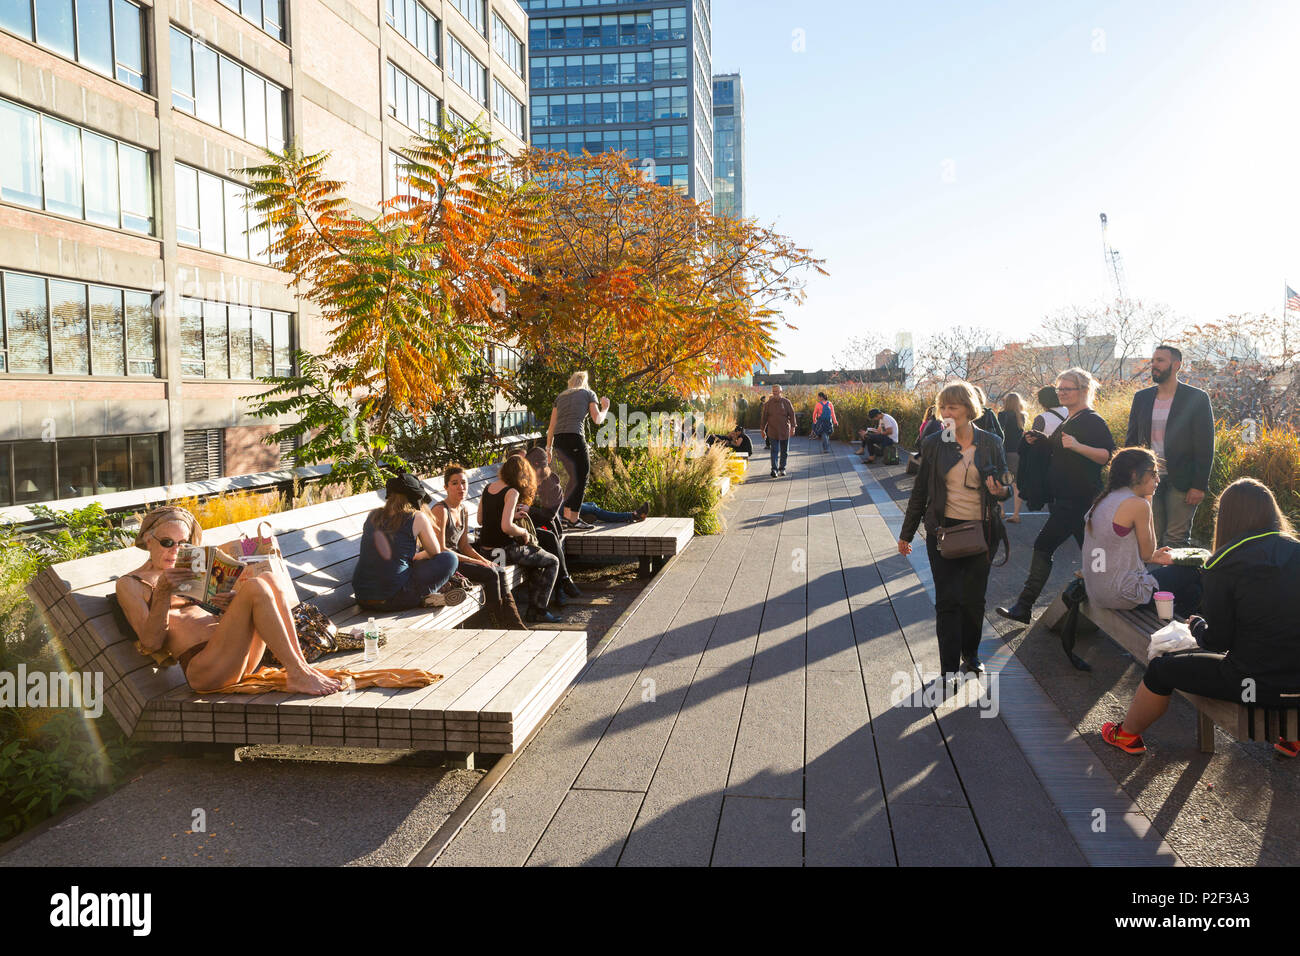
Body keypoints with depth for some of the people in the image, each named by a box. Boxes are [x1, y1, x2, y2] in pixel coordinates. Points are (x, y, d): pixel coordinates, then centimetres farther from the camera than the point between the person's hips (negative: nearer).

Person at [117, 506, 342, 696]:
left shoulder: (188, 572, 30)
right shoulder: (130, 584, 11)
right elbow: (151, 642, -3)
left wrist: (235, 603, -1)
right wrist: (163, 591, -15)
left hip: (239, 660, 6)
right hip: (203, 668, -6)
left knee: (268, 576, -13)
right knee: (255, 587, -26)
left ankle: (300, 662, -21)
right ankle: (297, 675, -28)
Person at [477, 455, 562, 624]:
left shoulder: (488, 488, 8)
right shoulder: (512, 492, -16)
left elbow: (480, 520, 15)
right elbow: (506, 527, -27)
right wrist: (523, 532, -7)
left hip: (485, 549, 9)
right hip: (503, 550, -8)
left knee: (536, 560, 28)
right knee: (552, 562, 8)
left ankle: (532, 612, 26)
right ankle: (539, 612, 8)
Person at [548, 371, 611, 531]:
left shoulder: (560, 396, 23)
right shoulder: (589, 394, 11)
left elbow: (551, 426, 20)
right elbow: (598, 420, 2)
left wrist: (549, 447, 26)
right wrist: (605, 408, 21)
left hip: (559, 439, 6)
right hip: (574, 438, -6)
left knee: (574, 477, 20)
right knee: (582, 478, 2)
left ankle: (566, 514, 26)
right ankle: (574, 518, 0)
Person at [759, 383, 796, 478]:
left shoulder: (786, 402, 1)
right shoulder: (768, 403, 4)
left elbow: (792, 414, 2)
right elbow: (764, 417, 9)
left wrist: (792, 427, -5)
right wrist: (763, 430, 7)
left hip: (784, 431, 0)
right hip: (772, 431, 0)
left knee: (784, 451, 8)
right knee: (774, 451, -7)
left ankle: (782, 468, 20)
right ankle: (774, 469, -9)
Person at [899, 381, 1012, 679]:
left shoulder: (991, 443, 0)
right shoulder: (934, 444, 1)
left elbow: (1006, 486, 9)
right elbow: (920, 491, 7)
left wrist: (1001, 491, -17)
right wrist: (906, 533, 10)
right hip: (943, 531, -1)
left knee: (974, 599, 10)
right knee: (948, 600, -2)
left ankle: (970, 654, 31)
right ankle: (949, 668, 4)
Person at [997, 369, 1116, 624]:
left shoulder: (1093, 421, -11)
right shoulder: (1067, 422, 18)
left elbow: (1109, 456, -19)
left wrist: (1077, 446, -30)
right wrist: (1039, 442, 13)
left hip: (1078, 500, -9)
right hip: (1061, 498, 9)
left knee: (1044, 545, -12)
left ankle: (1024, 607, -9)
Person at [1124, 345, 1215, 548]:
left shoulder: (1197, 398, -2)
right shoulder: (1141, 398, 12)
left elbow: (1205, 447, -4)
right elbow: (1131, 439, 14)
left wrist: (1199, 485, -10)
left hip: (1181, 482, -4)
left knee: (1175, 541, -2)